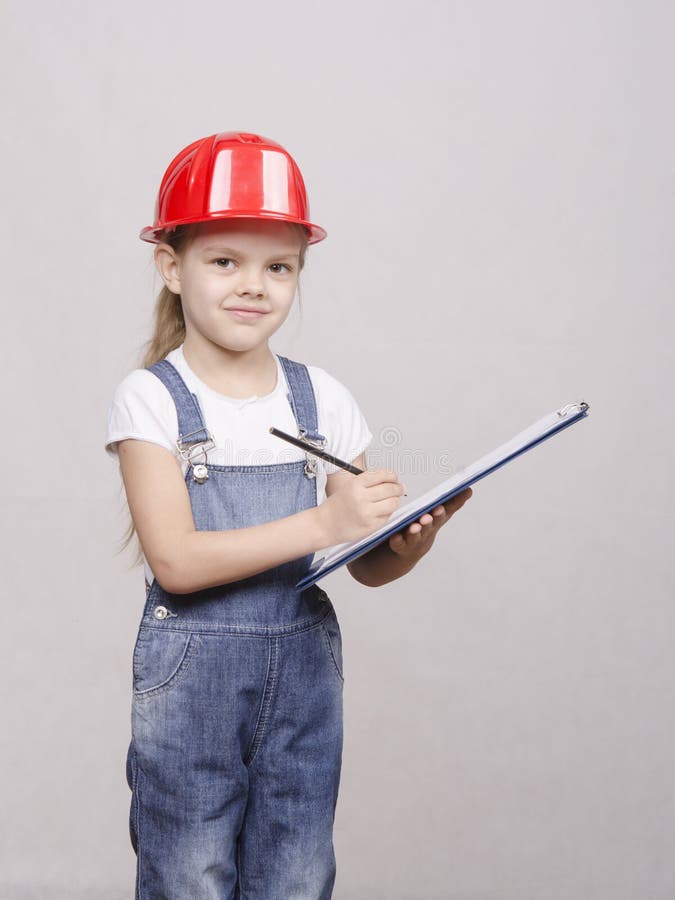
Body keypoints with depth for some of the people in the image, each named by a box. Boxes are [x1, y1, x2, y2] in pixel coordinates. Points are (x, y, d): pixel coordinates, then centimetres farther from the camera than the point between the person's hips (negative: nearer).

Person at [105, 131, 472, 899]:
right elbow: (176, 561, -18)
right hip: (190, 675, -3)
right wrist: (321, 523, -25)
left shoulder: (322, 399, 3)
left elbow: (369, 567, 6)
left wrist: (416, 536, -16)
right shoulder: (151, 398, -8)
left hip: (305, 669, 3)